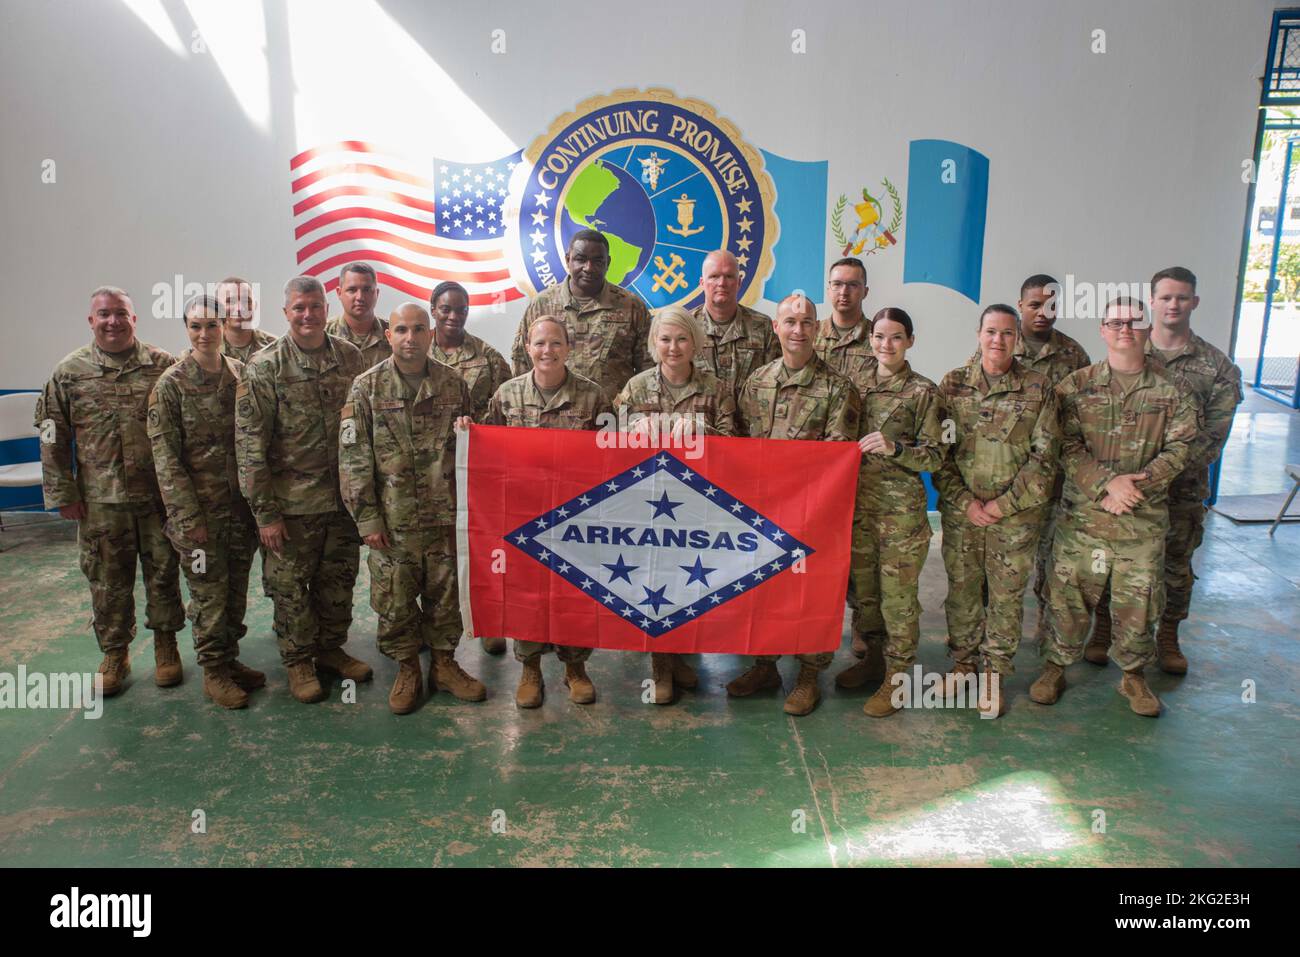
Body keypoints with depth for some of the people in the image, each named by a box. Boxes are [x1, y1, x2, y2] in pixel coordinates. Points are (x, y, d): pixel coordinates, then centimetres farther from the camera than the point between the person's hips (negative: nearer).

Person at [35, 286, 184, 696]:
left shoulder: (163, 366, -1)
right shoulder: (69, 372, 2)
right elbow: (53, 438, 5)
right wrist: (62, 493, 1)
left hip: (159, 496, -1)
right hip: (100, 502, 1)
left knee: (163, 573, 10)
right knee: (107, 581, 10)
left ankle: (165, 643, 28)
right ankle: (115, 653, 25)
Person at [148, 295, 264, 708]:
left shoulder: (242, 374, 3)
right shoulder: (170, 384, -8)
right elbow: (166, 457, -9)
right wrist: (188, 515, -14)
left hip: (241, 503, 4)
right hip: (199, 508, -4)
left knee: (237, 587, 13)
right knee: (209, 591, 4)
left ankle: (230, 658, 29)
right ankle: (213, 670, 19)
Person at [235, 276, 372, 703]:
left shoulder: (350, 357, 3)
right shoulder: (264, 367, -9)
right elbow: (250, 444, -10)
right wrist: (264, 511, -12)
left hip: (345, 496, 4)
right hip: (293, 503, -4)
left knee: (339, 581, 15)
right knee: (291, 585, 7)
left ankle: (331, 649, 34)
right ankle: (298, 661, 25)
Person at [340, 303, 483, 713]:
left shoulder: (454, 385, 3)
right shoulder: (367, 387, -3)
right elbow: (353, 458, -5)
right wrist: (367, 519, -8)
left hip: (445, 517, 2)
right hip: (392, 522, -2)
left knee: (446, 595, 12)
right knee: (395, 601, 8)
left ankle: (444, 664, 30)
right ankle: (407, 671, 26)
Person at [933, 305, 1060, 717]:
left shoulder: (1039, 389, -1)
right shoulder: (952, 385, 1)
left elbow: (1044, 457, -4)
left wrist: (1002, 505, -11)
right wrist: (965, 502, -9)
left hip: (1016, 516, -1)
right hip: (961, 511, 1)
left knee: (1007, 594, 7)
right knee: (962, 589, 11)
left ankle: (995, 672, 23)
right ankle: (963, 662, 29)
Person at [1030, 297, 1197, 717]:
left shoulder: (1170, 392, 5)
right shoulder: (1076, 386, 1)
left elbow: (1179, 447, -1)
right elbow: (1067, 446, -6)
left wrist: (1139, 484, -15)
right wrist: (1107, 482, -19)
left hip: (1145, 520, 1)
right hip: (1083, 513, -1)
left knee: (1138, 600, 9)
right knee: (1069, 594, 6)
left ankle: (1133, 674, 29)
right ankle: (1056, 666, 24)